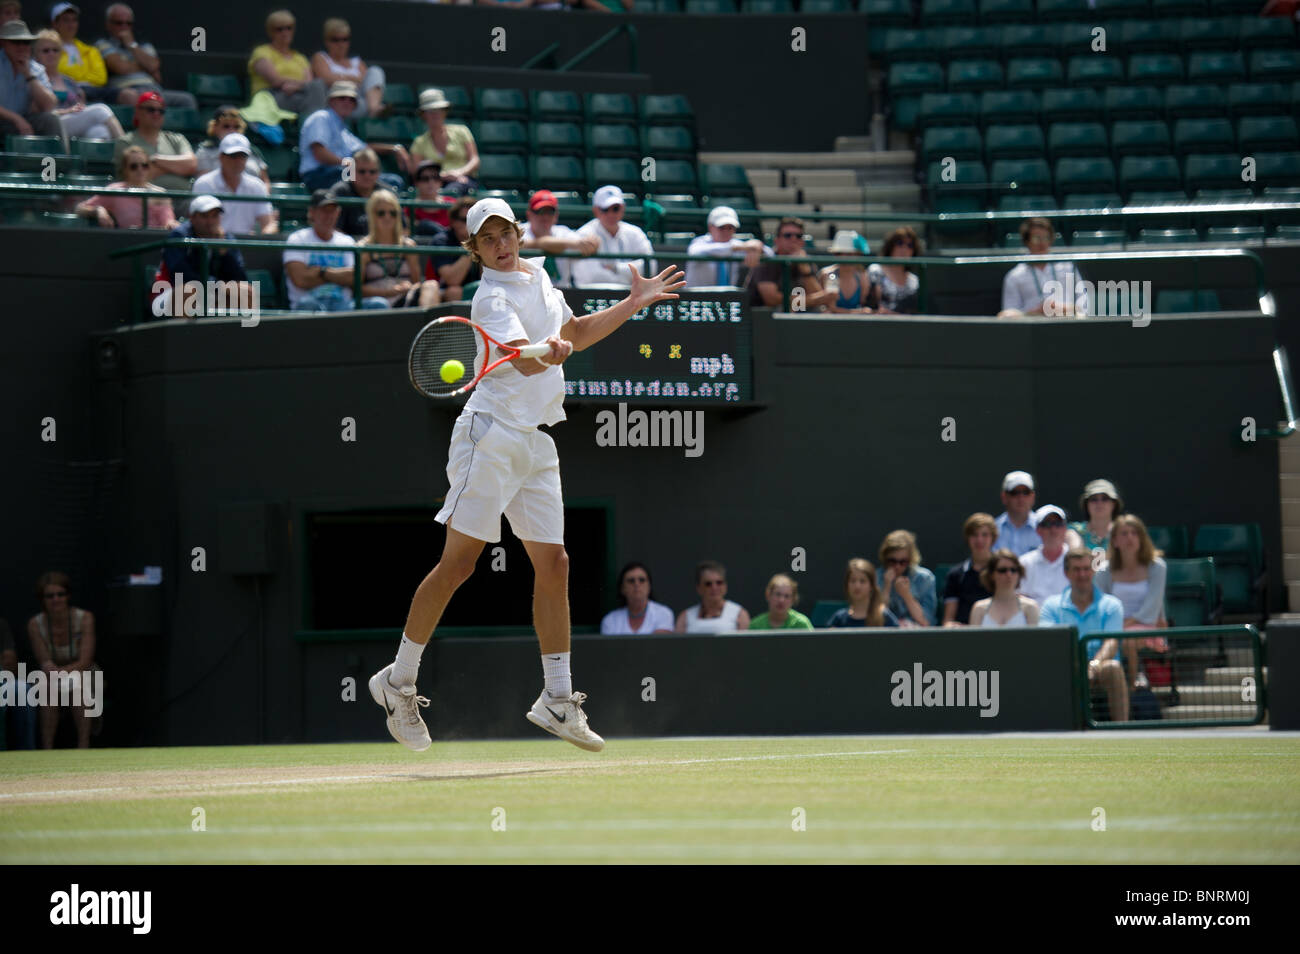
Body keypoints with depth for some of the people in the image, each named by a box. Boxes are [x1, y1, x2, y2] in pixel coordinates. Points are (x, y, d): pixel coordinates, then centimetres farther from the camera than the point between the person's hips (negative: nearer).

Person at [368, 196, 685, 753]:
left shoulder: (538, 277, 16)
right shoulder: (492, 297, -10)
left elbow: (574, 333, 33)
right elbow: (523, 359, -27)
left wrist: (634, 305, 32)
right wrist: (546, 352, -47)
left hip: (537, 445, 8)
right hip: (491, 435, -8)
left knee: (553, 565, 4)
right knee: (459, 562, -9)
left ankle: (557, 700, 9)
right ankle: (398, 681, 1)